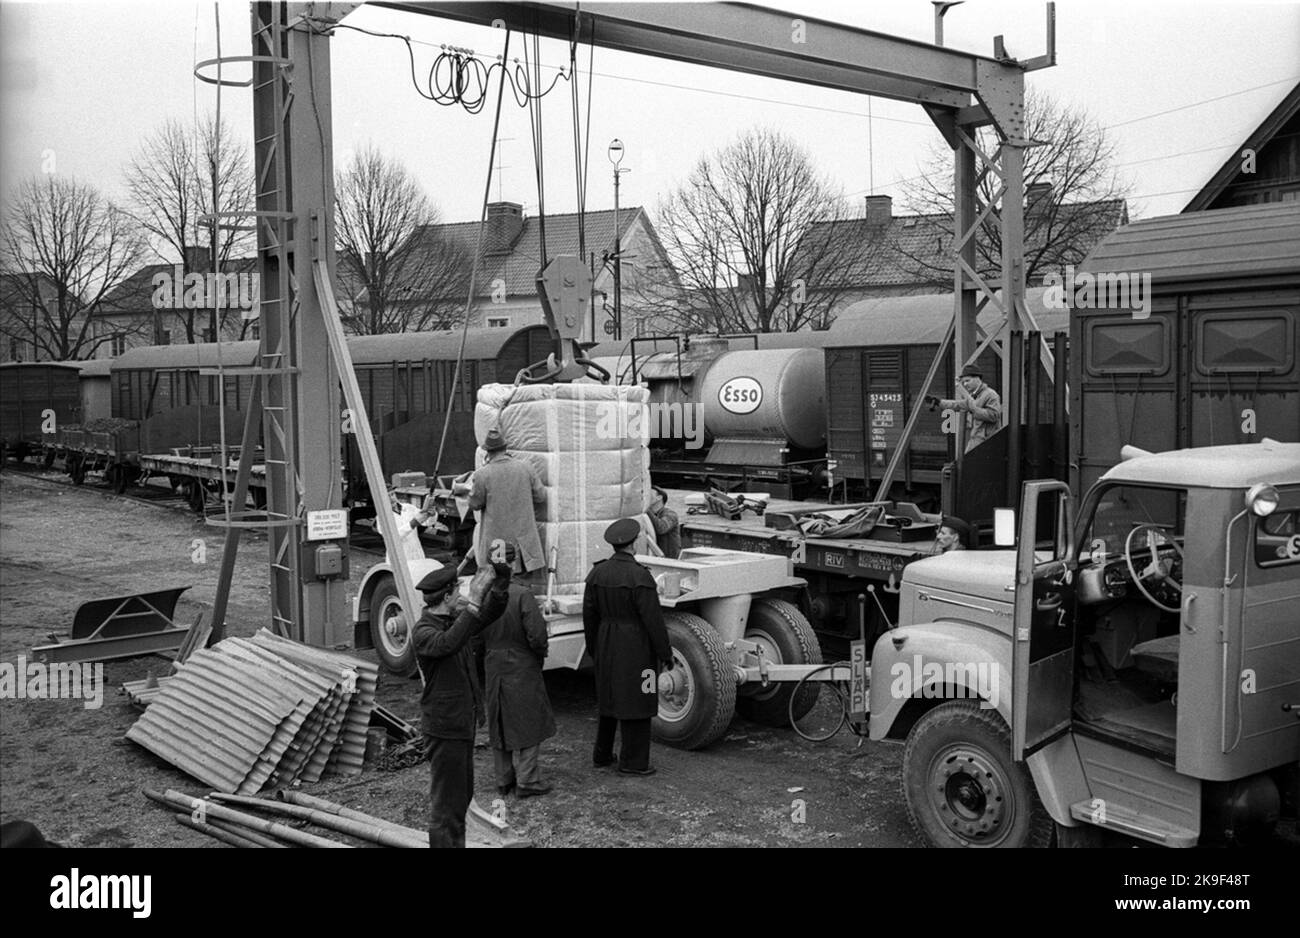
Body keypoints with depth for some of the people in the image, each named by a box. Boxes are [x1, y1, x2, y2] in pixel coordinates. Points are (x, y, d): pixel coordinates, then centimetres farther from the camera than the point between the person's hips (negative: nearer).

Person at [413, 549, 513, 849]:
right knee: (445, 799, -1)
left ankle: (456, 841, 33)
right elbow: (447, 644, -40)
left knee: (463, 793, 21)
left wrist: (501, 577, -1)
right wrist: (473, 603, -43)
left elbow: (491, 613, 15)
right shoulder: (424, 631, -18)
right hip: (444, 726, -9)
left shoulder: (454, 620, 9)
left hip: (463, 722, 9)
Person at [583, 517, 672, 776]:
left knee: (609, 697, 20)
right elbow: (653, 619, -18)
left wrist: (594, 649, 19)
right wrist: (665, 654, -9)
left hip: (606, 646, 7)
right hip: (635, 647, -6)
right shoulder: (639, 576, -19)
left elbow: (589, 614, 7)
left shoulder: (597, 573, 0)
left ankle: (602, 755, 29)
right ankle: (632, 762, 12)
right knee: (635, 702, 4)